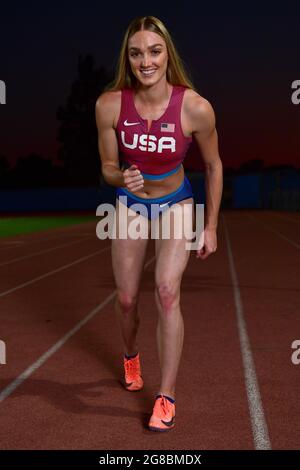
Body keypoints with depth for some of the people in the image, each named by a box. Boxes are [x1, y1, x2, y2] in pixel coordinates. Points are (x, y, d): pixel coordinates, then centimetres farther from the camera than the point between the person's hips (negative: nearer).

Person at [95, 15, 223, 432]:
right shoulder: (110, 104, -22)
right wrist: (122, 178, -34)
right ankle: (131, 356, 43)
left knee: (167, 293, -17)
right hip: (131, 204, 2)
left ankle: (166, 397, -5)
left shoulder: (196, 108, -25)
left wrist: (211, 227, -4)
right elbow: (108, 167, -9)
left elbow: (213, 166, -8)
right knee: (126, 299, 9)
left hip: (177, 204, -2)